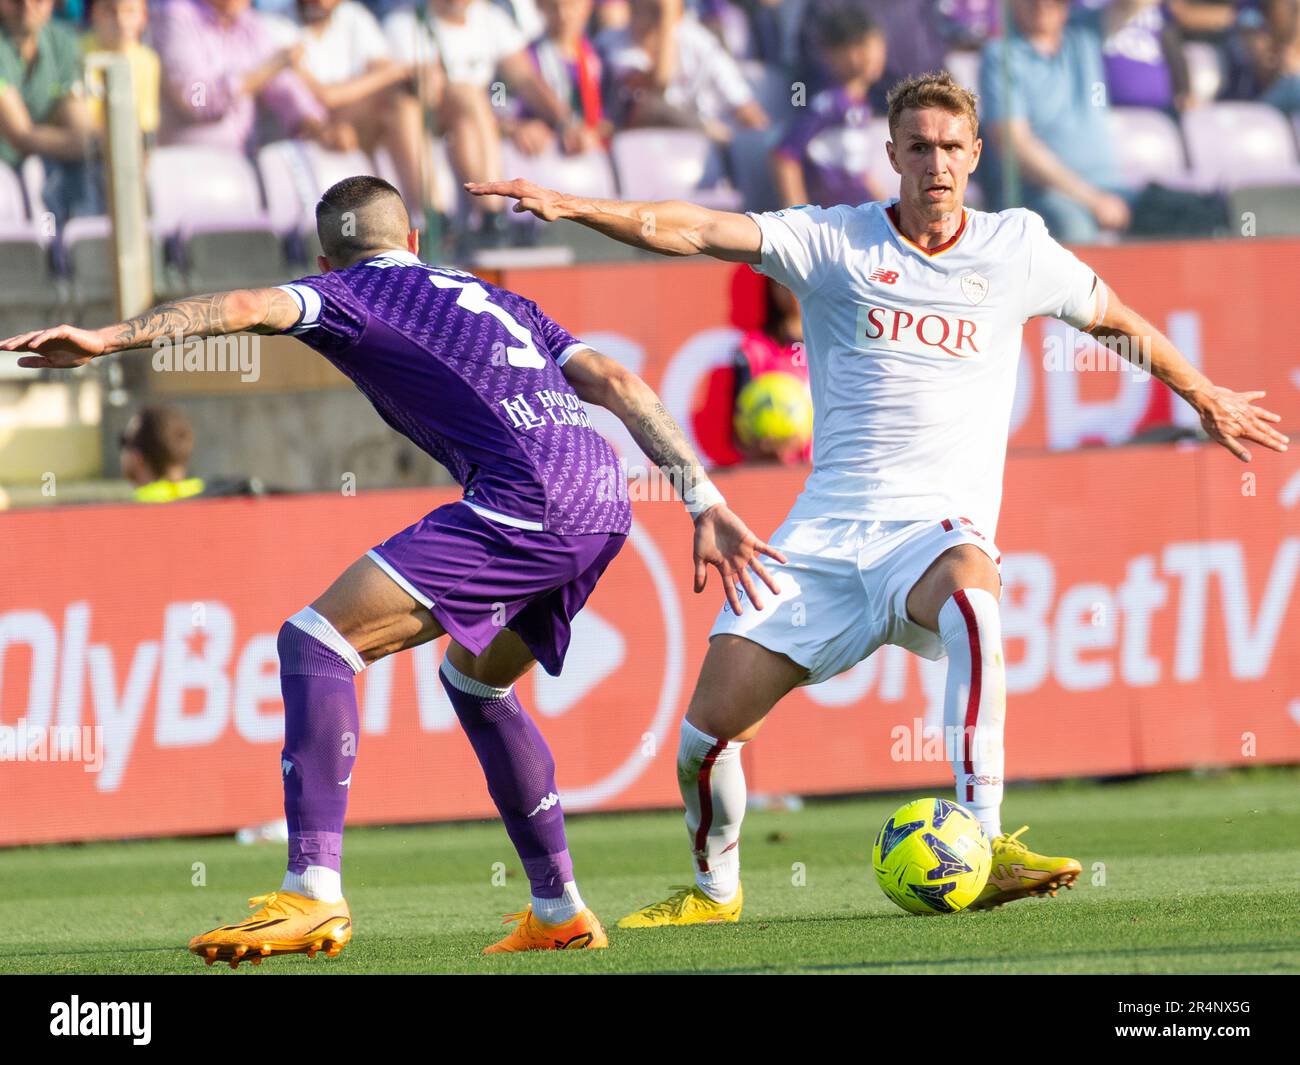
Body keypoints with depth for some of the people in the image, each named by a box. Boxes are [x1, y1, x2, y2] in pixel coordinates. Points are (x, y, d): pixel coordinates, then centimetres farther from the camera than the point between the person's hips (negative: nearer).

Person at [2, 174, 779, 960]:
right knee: (475, 680, 30)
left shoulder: (350, 295, 13)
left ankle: (314, 894, -22)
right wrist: (706, 503, 20)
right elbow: (619, 385, 22)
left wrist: (109, 338, -15)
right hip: (606, 499, 8)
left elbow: (250, 308, -7)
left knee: (315, 643, -9)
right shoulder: (493, 299, 31)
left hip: (526, 503, -8)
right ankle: (560, 911, 30)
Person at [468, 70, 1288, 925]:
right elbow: (695, 232, -7)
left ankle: (982, 852, -45)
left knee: (971, 589, -40)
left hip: (938, 526, -1)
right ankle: (716, 890, 25)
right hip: (827, 532, 1)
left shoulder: (1017, 248, 8)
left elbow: (1115, 319, 25)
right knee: (710, 725, -7)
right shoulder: (835, 241, 3)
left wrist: (1206, 398, 37)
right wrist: (574, 207, -20)